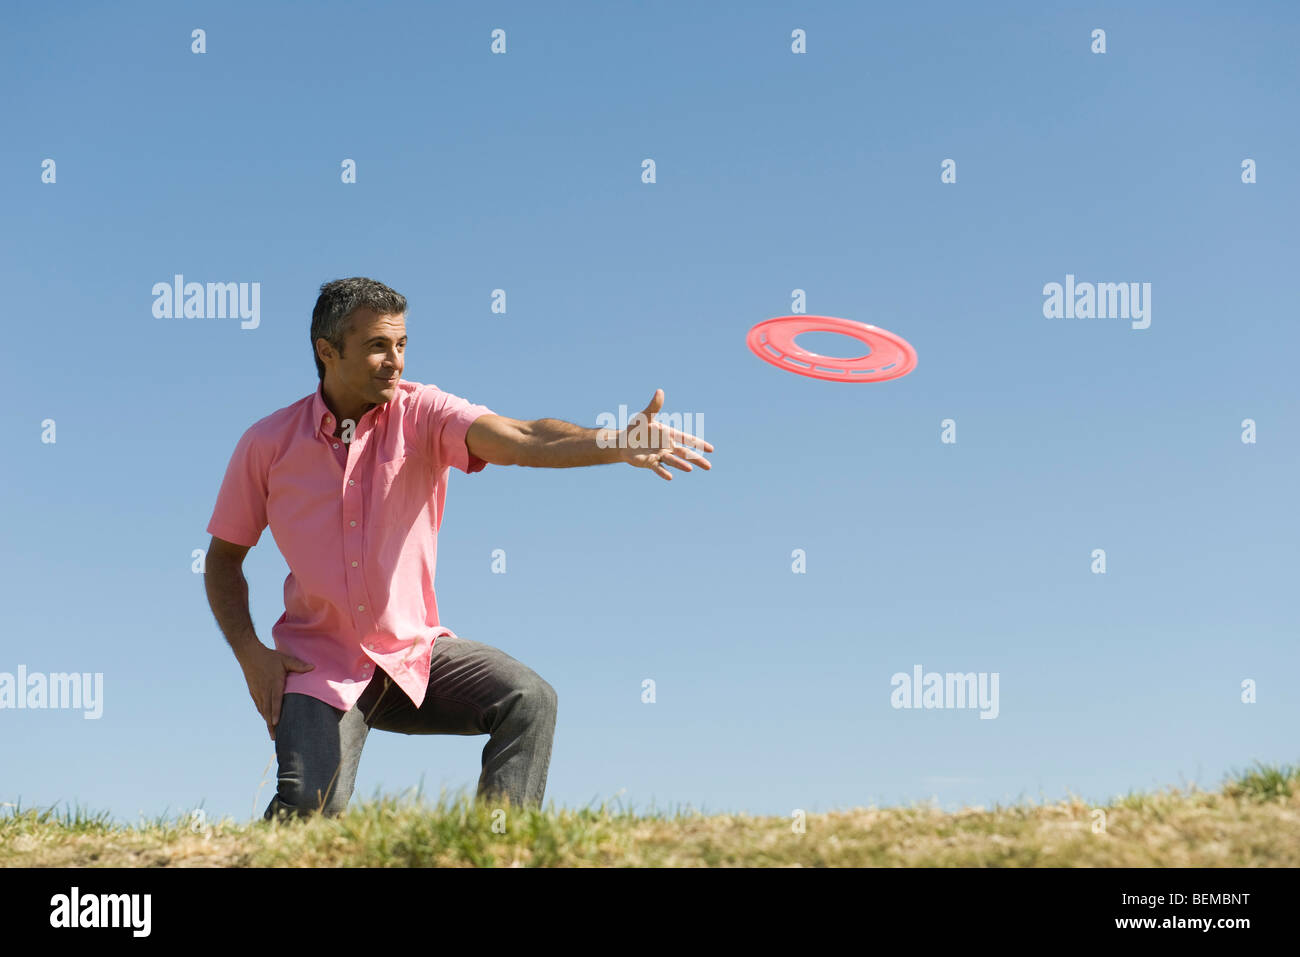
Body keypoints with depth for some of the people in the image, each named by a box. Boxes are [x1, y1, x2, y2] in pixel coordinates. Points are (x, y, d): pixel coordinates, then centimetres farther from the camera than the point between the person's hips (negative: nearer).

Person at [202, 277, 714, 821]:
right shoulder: (267, 443, -3)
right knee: (309, 805, -22)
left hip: (418, 654, 2)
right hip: (321, 665, -1)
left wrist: (622, 444, -43)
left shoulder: (423, 414, -6)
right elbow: (223, 558, 6)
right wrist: (251, 654, -9)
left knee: (529, 700, -21)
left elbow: (520, 439, -25)